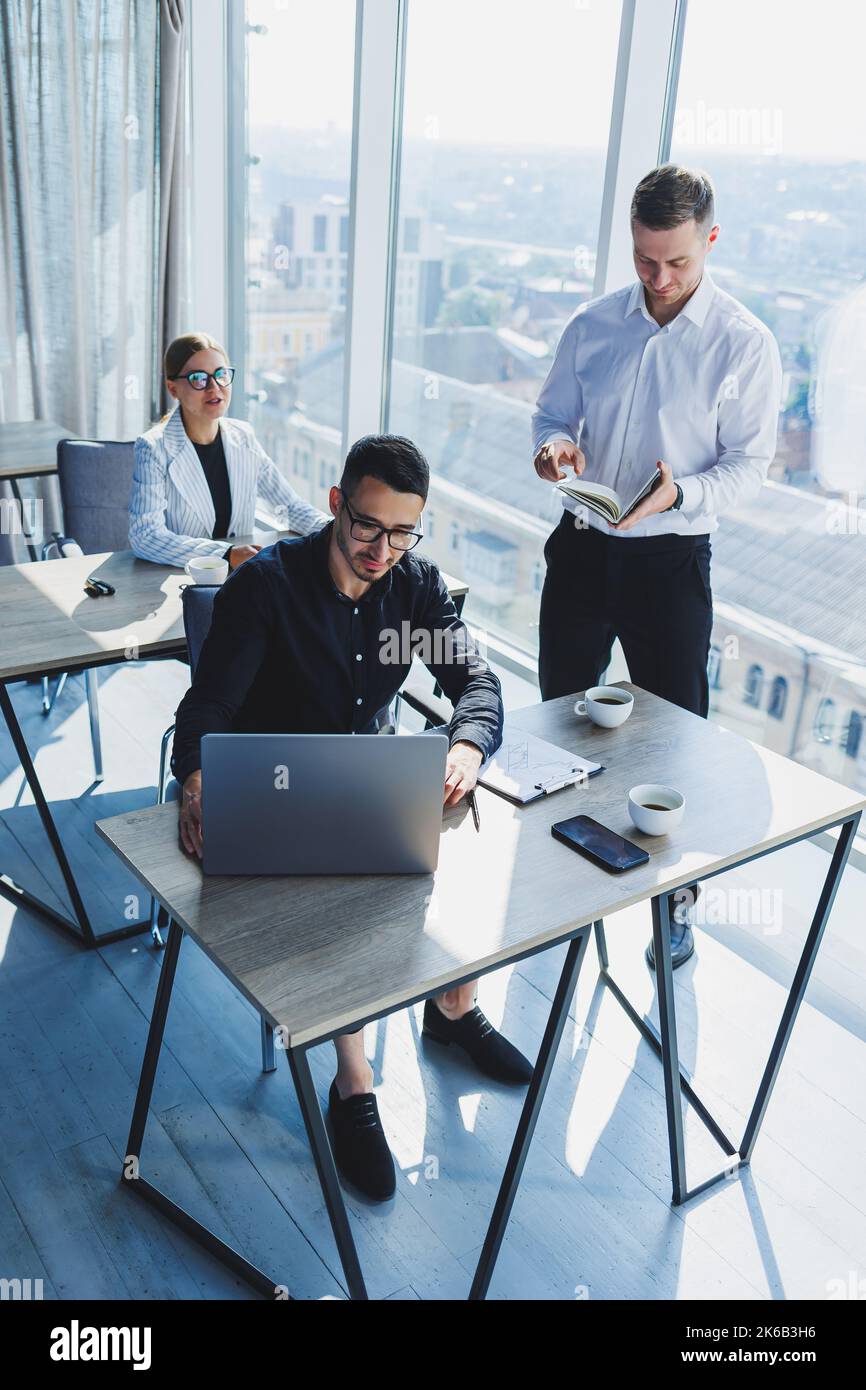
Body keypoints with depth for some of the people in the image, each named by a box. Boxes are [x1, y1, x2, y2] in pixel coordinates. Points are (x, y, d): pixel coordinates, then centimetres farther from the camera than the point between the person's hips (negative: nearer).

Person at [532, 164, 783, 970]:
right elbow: (552, 413, 9)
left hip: (670, 561, -4)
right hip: (581, 546, 4)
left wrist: (682, 494, -28)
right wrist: (555, 447, -15)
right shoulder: (592, 326, 3)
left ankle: (677, 900, 23)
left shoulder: (744, 345, -8)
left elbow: (749, 464, -8)